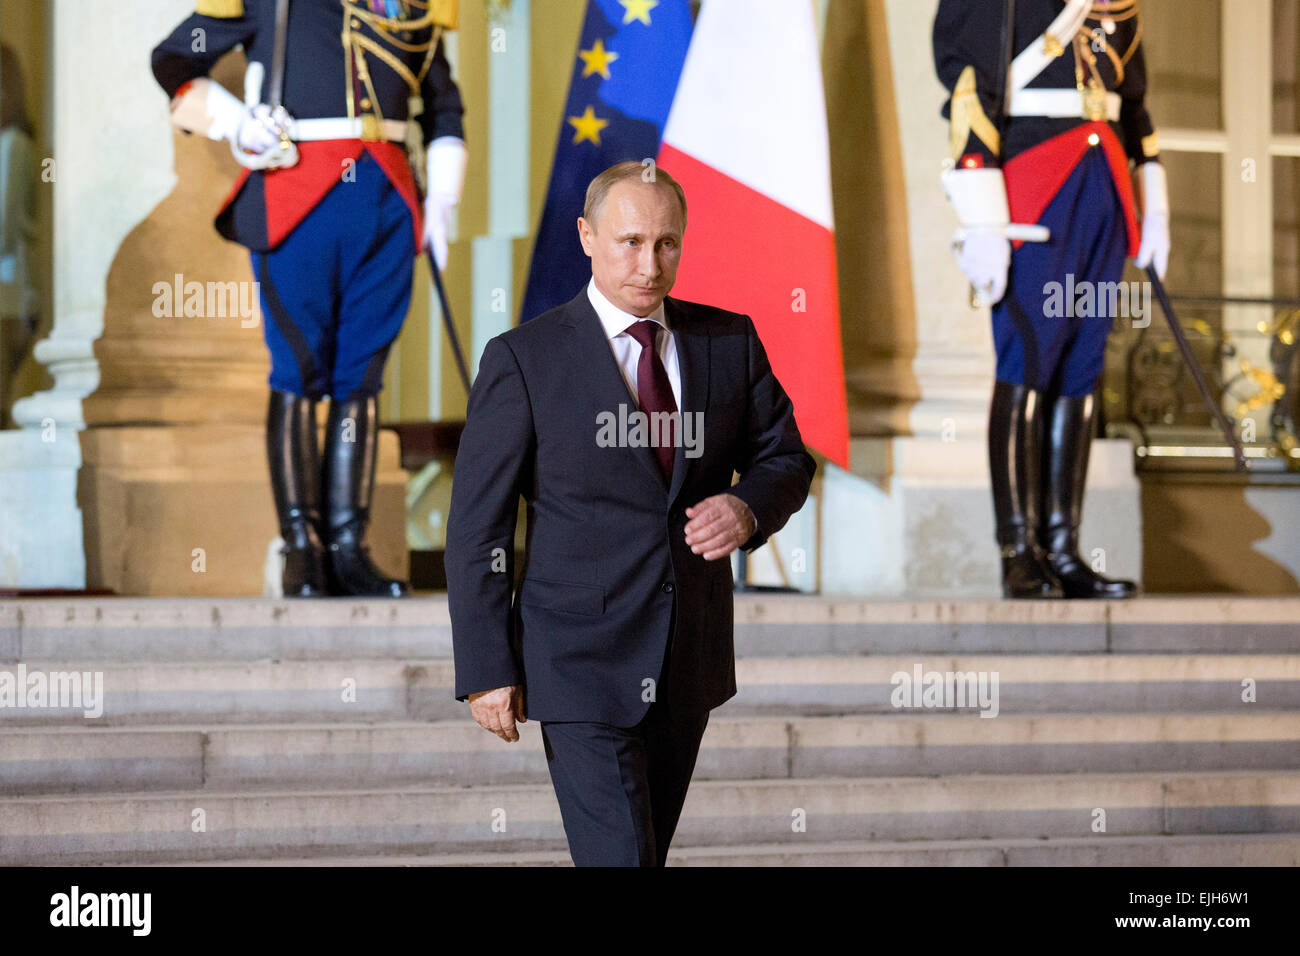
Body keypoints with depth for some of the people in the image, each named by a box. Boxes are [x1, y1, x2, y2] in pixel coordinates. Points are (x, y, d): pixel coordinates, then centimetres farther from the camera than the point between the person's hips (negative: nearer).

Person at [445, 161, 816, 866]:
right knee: (618, 855, -12)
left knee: (649, 847, 16)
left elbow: (786, 458, 14)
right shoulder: (523, 360, -8)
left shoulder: (730, 342, 4)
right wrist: (487, 670, -9)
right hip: (582, 668, -5)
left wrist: (749, 508, -11)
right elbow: (477, 524, -6)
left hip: (689, 664, 5)